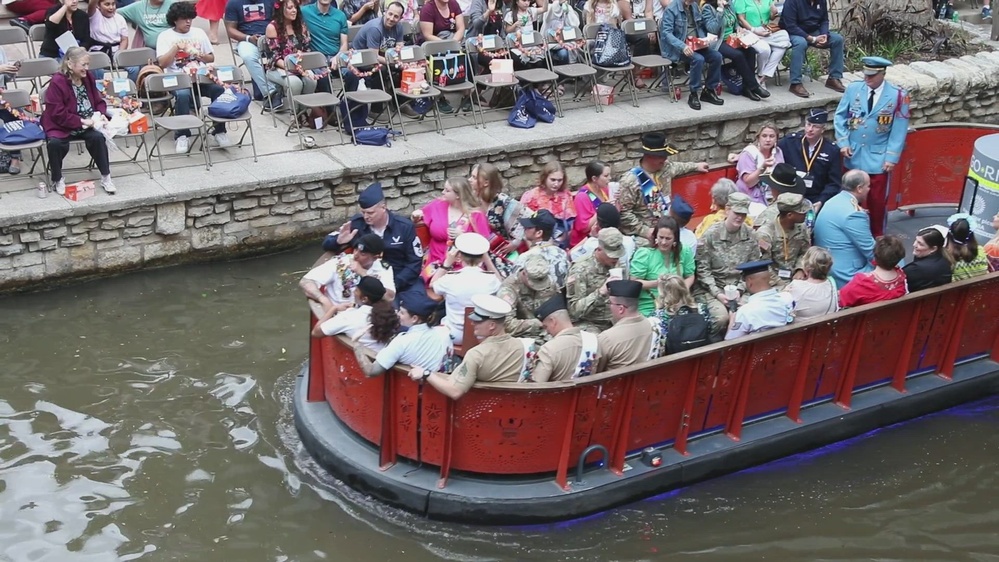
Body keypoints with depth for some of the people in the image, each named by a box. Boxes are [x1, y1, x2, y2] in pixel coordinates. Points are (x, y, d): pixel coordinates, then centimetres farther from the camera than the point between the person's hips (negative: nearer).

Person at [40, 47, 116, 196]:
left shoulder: (88, 77, 2)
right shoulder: (57, 82, -18)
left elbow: (98, 101, 13)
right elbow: (58, 113, -19)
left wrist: (101, 114, -8)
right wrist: (82, 121, -22)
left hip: (87, 124, 4)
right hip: (61, 126, -4)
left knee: (98, 137, -25)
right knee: (55, 143, -32)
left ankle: (106, 178, -10)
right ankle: (58, 180, -6)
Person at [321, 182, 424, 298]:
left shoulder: (404, 226, -8)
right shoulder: (356, 223, -7)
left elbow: (415, 262, -4)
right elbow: (327, 243, 2)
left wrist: (394, 284, -16)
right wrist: (338, 241, -22)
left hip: (402, 281, 0)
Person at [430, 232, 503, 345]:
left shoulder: (451, 279, -19)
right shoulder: (491, 279, -14)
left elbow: (432, 284, 5)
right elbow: (500, 284, 13)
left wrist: (447, 262, 1)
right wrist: (487, 260, 6)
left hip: (455, 336, -2)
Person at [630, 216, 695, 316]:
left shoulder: (684, 252, 2)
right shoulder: (644, 254, -9)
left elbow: (689, 277, 12)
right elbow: (633, 282, -8)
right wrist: (656, 283, -21)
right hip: (649, 308, -4)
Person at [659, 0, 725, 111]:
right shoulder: (671, 9, -12)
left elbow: (705, 25, 20)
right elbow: (666, 33, -20)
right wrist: (683, 46, -33)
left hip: (697, 45, 7)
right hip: (678, 48, -6)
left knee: (717, 56, -15)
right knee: (698, 59, -32)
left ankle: (709, 90, 0)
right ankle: (694, 94, -19)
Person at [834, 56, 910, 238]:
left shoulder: (898, 95, -9)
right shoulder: (853, 89, -3)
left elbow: (899, 130, -7)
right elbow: (840, 117, 4)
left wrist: (892, 157, -11)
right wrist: (843, 143, -6)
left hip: (878, 158, -2)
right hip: (853, 155, 2)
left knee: (877, 200, 7)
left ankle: (876, 236, 23)